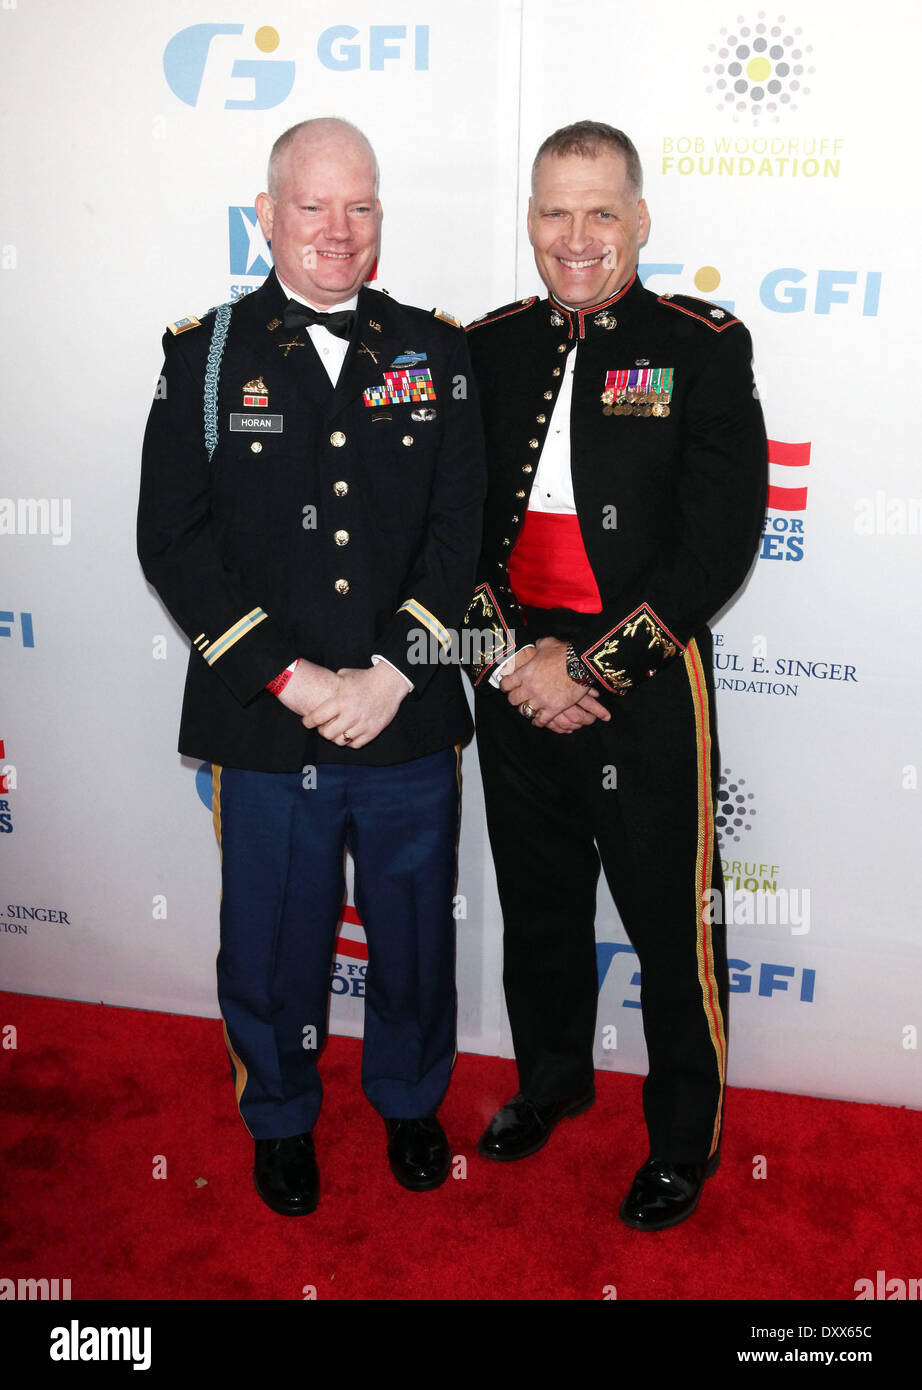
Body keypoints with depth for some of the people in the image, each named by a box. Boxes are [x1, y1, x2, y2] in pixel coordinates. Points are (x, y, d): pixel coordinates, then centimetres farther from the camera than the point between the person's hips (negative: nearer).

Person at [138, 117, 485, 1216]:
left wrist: (391, 675, -11)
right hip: (266, 726, -1)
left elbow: (462, 526, 0)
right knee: (271, 943, 14)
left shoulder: (436, 350, 5)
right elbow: (171, 539, -5)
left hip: (410, 721, 2)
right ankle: (281, 1118, 40)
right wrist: (292, 679, -13)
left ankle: (410, 1102, 43)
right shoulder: (205, 354, 0)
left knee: (415, 933, 17)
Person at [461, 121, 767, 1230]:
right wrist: (510, 658, -9)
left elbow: (717, 545, -12)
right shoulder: (490, 347, 7)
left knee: (671, 924, 7)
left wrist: (589, 666, -15)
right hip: (516, 679, 4)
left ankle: (685, 1135, 31)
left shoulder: (703, 349, -5)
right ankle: (552, 1075, 44)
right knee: (537, 902, 19)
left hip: (645, 687, -4)